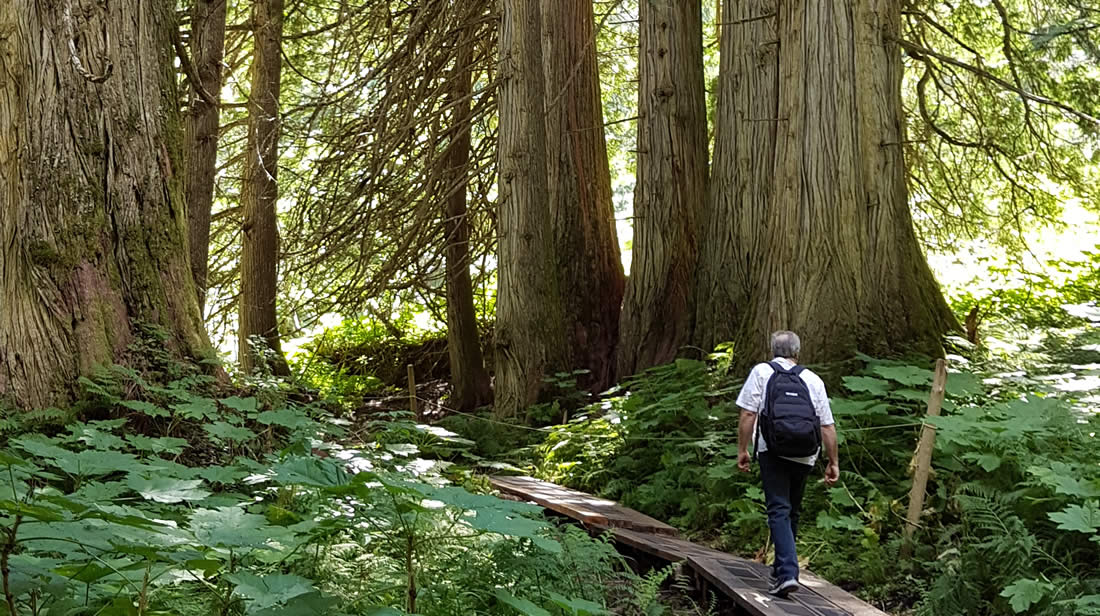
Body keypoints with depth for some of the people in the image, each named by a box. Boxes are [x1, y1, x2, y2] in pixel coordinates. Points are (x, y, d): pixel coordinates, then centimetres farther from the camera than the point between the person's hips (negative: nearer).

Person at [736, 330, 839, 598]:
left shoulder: (761, 372, 5)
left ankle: (788, 573, -21)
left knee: (779, 510, -6)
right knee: (792, 512, 18)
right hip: (805, 456, 3)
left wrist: (742, 450, 1)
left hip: (773, 452, -3)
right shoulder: (813, 380, 12)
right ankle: (782, 567, 29)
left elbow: (748, 414, -4)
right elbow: (827, 426, 8)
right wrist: (833, 463, 14)